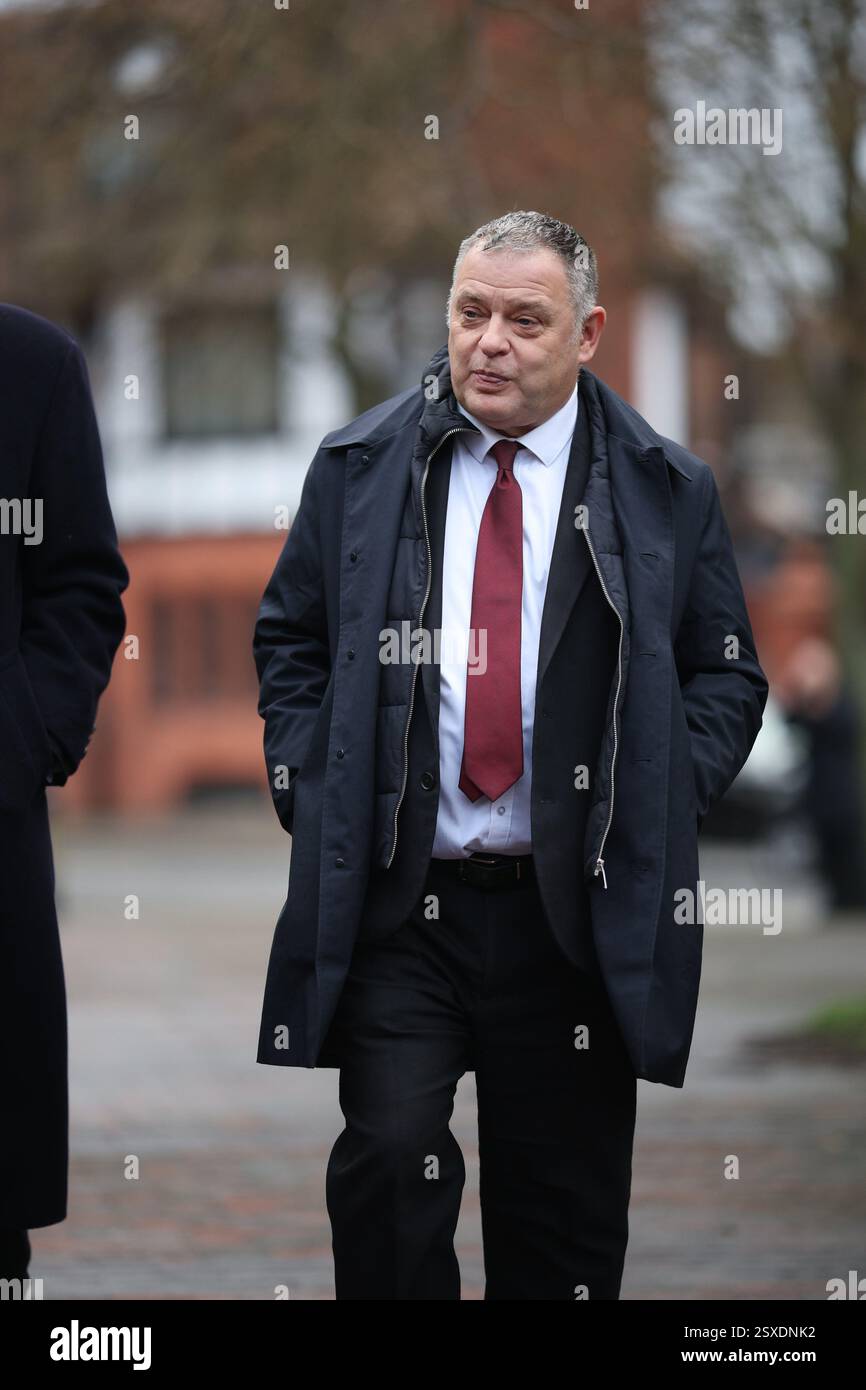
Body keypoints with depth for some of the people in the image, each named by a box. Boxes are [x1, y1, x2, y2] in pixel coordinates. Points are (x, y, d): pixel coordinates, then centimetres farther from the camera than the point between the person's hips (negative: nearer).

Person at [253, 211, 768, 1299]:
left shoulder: (666, 493, 3)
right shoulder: (358, 467, 6)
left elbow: (727, 676, 9)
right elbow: (289, 637, 15)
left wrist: (655, 801, -4)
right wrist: (307, 782, 2)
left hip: (578, 912, 0)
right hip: (395, 895, 0)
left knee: (565, 1205, 7)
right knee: (389, 1158, -13)